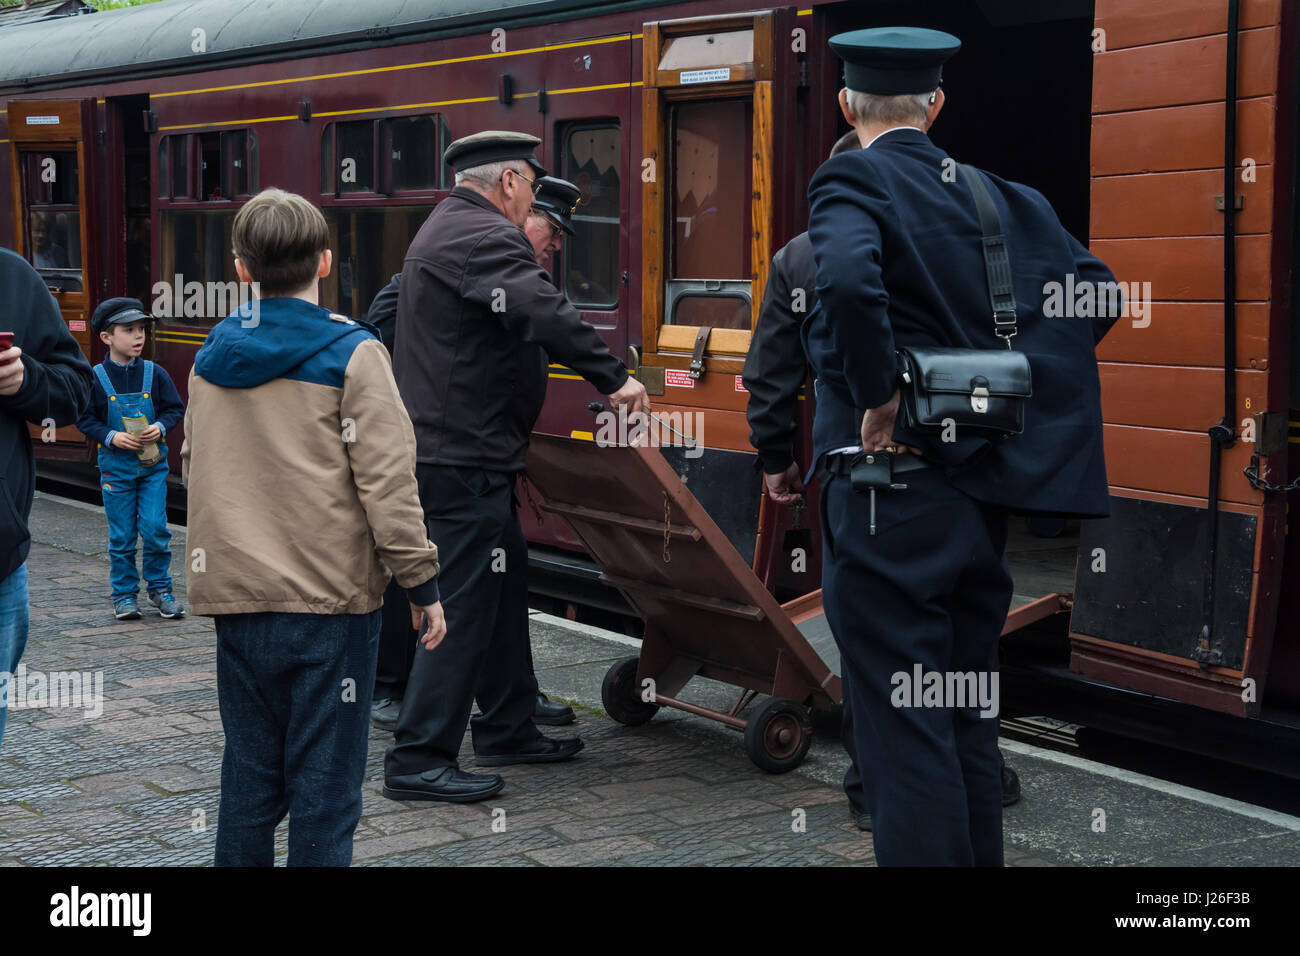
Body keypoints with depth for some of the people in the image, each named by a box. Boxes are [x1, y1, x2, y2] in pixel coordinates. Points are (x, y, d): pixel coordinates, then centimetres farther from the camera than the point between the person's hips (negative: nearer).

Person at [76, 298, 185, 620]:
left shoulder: (155, 373, 0)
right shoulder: (95, 378, -4)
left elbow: (175, 409, 6)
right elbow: (85, 419, -1)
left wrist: (160, 427, -13)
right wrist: (112, 437, -15)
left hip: (153, 463, 1)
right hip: (115, 464, -1)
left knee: (155, 528, -5)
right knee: (122, 535, 4)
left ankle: (160, 589, 13)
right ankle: (124, 595, 17)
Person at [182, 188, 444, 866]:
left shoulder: (210, 358, 9)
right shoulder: (352, 355, -7)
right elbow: (387, 484, -11)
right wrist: (421, 584, -3)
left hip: (235, 600, 5)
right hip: (330, 600, -5)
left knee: (247, 782, 13)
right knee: (323, 788, 1)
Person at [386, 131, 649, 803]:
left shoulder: (444, 230, 21)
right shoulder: (487, 237, -14)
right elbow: (542, 313, -29)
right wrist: (613, 377, -26)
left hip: (451, 447, 11)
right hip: (466, 456, -11)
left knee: (504, 585, 17)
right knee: (465, 602, -8)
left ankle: (507, 729, 26)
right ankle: (419, 759, -5)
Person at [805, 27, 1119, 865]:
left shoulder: (853, 181, -9)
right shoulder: (1000, 196, 11)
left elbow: (849, 281, -30)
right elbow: (1095, 290, 10)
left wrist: (878, 394, -17)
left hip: (888, 492, -7)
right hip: (981, 492, 7)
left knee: (904, 734, -3)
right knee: (968, 725, 17)